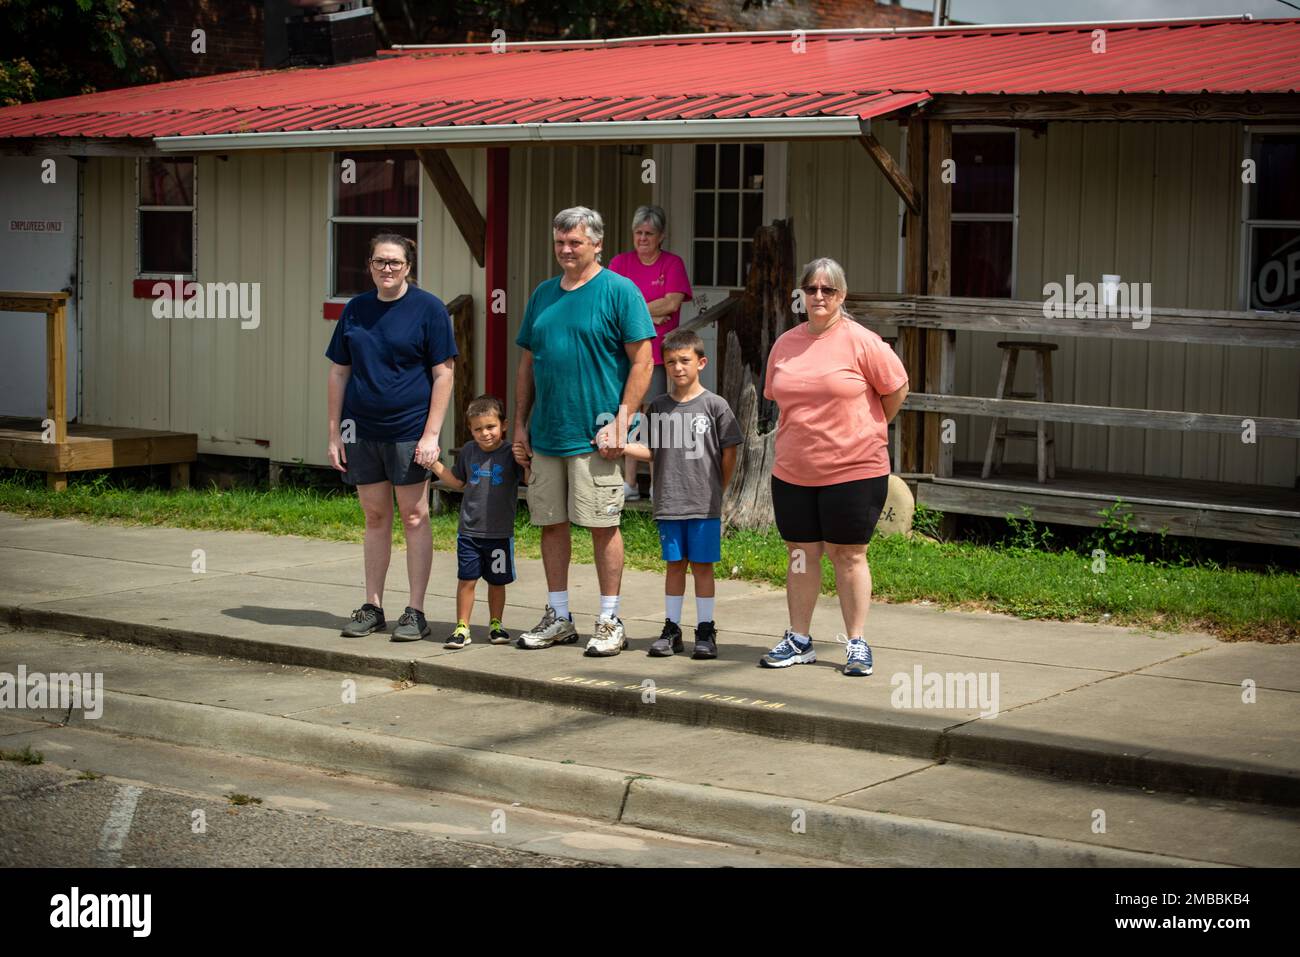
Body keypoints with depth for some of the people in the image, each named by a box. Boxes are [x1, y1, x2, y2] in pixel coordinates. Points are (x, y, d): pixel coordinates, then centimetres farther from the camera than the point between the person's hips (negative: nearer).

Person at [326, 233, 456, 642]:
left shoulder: (428, 308, -5)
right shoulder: (355, 310, 8)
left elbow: (444, 372, -7)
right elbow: (339, 373, 11)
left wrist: (431, 433, -13)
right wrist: (334, 434, 7)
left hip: (409, 431, -4)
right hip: (362, 431, 4)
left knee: (414, 517, 1)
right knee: (375, 517, 11)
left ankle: (415, 612, 7)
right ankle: (372, 608, 19)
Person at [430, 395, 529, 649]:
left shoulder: (510, 453, -6)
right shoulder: (468, 451, 6)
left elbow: (529, 479, -13)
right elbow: (459, 483, 17)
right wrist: (436, 465, 7)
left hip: (500, 533, -2)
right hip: (469, 531, 2)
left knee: (497, 581, 11)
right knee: (466, 579, 0)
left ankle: (495, 624, 26)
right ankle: (462, 627, 7)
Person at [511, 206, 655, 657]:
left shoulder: (619, 291, -4)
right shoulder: (543, 294, 14)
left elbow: (641, 362, -8)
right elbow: (527, 364, 19)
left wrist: (620, 421, -14)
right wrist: (520, 425, 13)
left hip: (595, 434, -6)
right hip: (545, 433, 6)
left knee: (602, 525, -2)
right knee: (551, 524, 10)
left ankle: (610, 622, 7)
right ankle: (558, 618, 20)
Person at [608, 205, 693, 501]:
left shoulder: (672, 263, 4)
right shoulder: (620, 262, 9)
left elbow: (672, 303, -9)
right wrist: (649, 315, -11)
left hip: (657, 351, -2)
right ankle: (629, 483, 11)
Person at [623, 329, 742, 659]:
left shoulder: (715, 405, -3)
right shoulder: (659, 406, 8)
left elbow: (729, 452, 1)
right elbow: (652, 451, 8)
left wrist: (716, 491, 3)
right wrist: (621, 446, -7)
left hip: (705, 505, -3)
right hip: (668, 504, 3)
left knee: (702, 564, 2)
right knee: (674, 564, 9)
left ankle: (705, 631, 10)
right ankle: (671, 629, 15)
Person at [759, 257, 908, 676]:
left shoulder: (861, 341, -8)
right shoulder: (785, 344, 8)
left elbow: (897, 389, 0)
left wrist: (868, 431, 9)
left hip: (853, 470, -5)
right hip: (792, 472, 5)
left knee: (848, 555, 1)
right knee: (801, 554, 10)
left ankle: (857, 644, 10)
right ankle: (798, 641, 20)